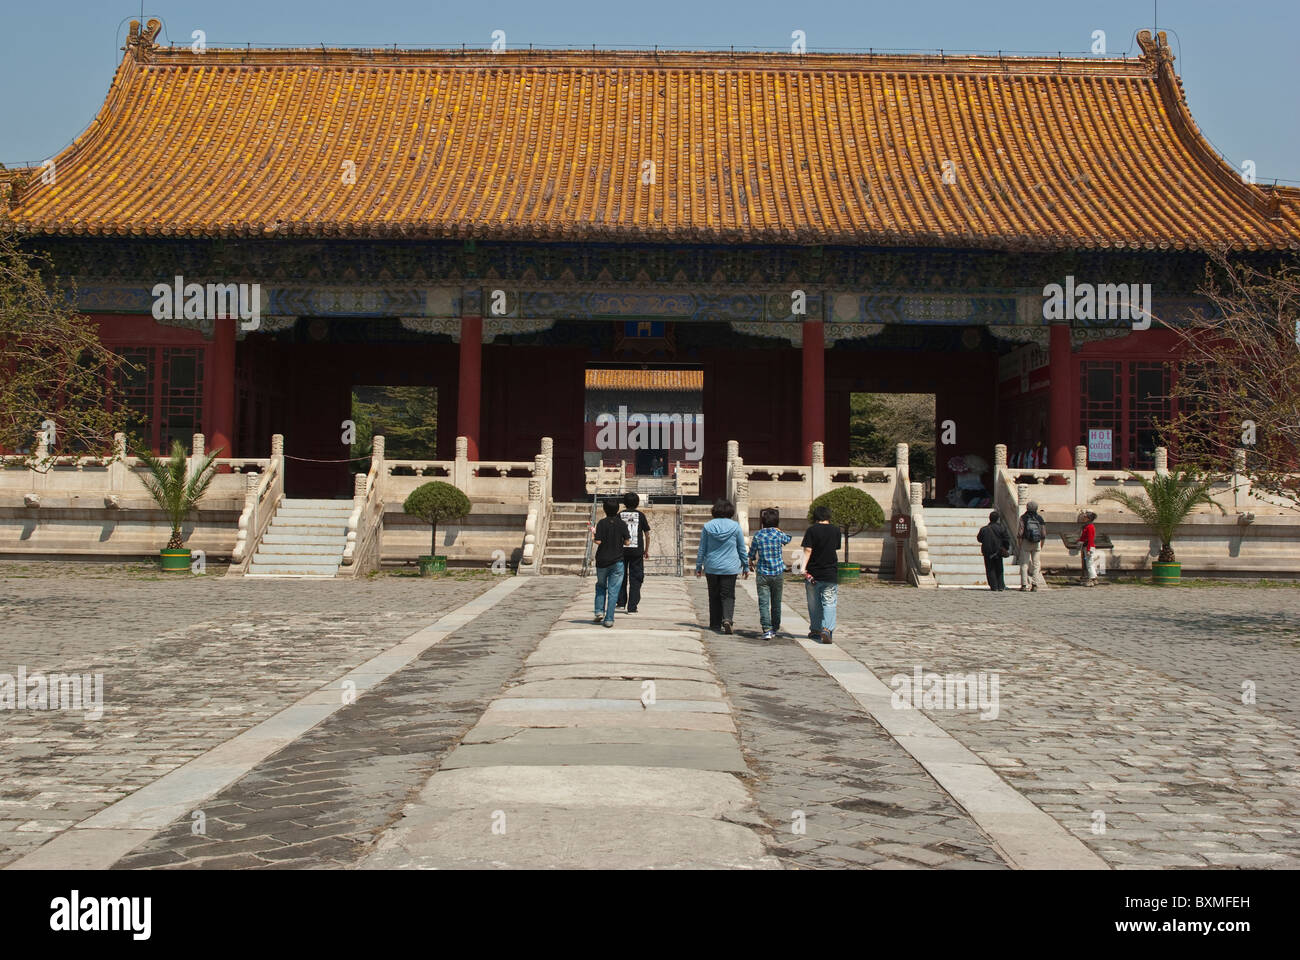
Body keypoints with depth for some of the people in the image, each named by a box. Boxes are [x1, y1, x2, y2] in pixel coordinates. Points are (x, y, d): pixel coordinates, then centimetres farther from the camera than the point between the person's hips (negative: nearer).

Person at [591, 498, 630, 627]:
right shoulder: (622, 524, -2)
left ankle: (599, 611, 7)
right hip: (617, 561, 0)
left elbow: (598, 541, -13)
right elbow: (626, 542, -2)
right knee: (613, 591, 1)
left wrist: (593, 535, 7)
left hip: (602, 560, 0)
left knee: (601, 586, 21)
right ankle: (609, 619, -2)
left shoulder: (602, 523, -6)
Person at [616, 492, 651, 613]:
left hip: (622, 550, 1)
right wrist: (647, 550, 14)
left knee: (621, 576, 16)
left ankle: (621, 602, 16)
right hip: (637, 550, -1)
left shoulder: (620, 515, 3)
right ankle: (632, 606, -2)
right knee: (635, 579, 2)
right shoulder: (640, 515, 2)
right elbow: (647, 535, 4)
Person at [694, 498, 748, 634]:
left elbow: (702, 549, 3)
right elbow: (742, 550, 3)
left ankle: (715, 624, 16)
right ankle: (727, 619, -21)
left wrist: (698, 566, 11)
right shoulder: (736, 526, -3)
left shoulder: (707, 526, -1)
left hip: (712, 568, 1)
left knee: (714, 596, 12)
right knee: (728, 596, 2)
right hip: (730, 567, -1)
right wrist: (746, 567, 12)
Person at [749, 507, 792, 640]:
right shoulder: (779, 534, -6)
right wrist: (778, 528, 24)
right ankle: (775, 628, 26)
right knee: (776, 603, 15)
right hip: (778, 573, 1)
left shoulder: (757, 536, -5)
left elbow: (751, 554, 7)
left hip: (762, 574, -1)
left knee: (764, 603, -5)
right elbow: (788, 539, 19)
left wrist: (751, 564, 27)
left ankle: (767, 630, -19)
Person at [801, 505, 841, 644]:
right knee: (829, 602, 0)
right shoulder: (836, 530, 3)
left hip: (813, 572, -1)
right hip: (831, 573, 1)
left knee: (814, 603, 12)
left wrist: (804, 567, -18)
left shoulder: (811, 530, -6)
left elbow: (808, 550, -14)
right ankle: (827, 629, -19)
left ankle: (815, 630, 21)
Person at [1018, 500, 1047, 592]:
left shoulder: (1023, 518, -4)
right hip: (1036, 544, 2)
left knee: (1024, 564, 2)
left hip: (1026, 543, -2)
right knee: (1035, 564, 9)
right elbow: (1044, 534, 3)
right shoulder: (1040, 518, 4)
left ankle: (1024, 584, -6)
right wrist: (1041, 546, 13)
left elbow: (1021, 533, -10)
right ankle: (1035, 585, 6)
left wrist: (1019, 546, -3)